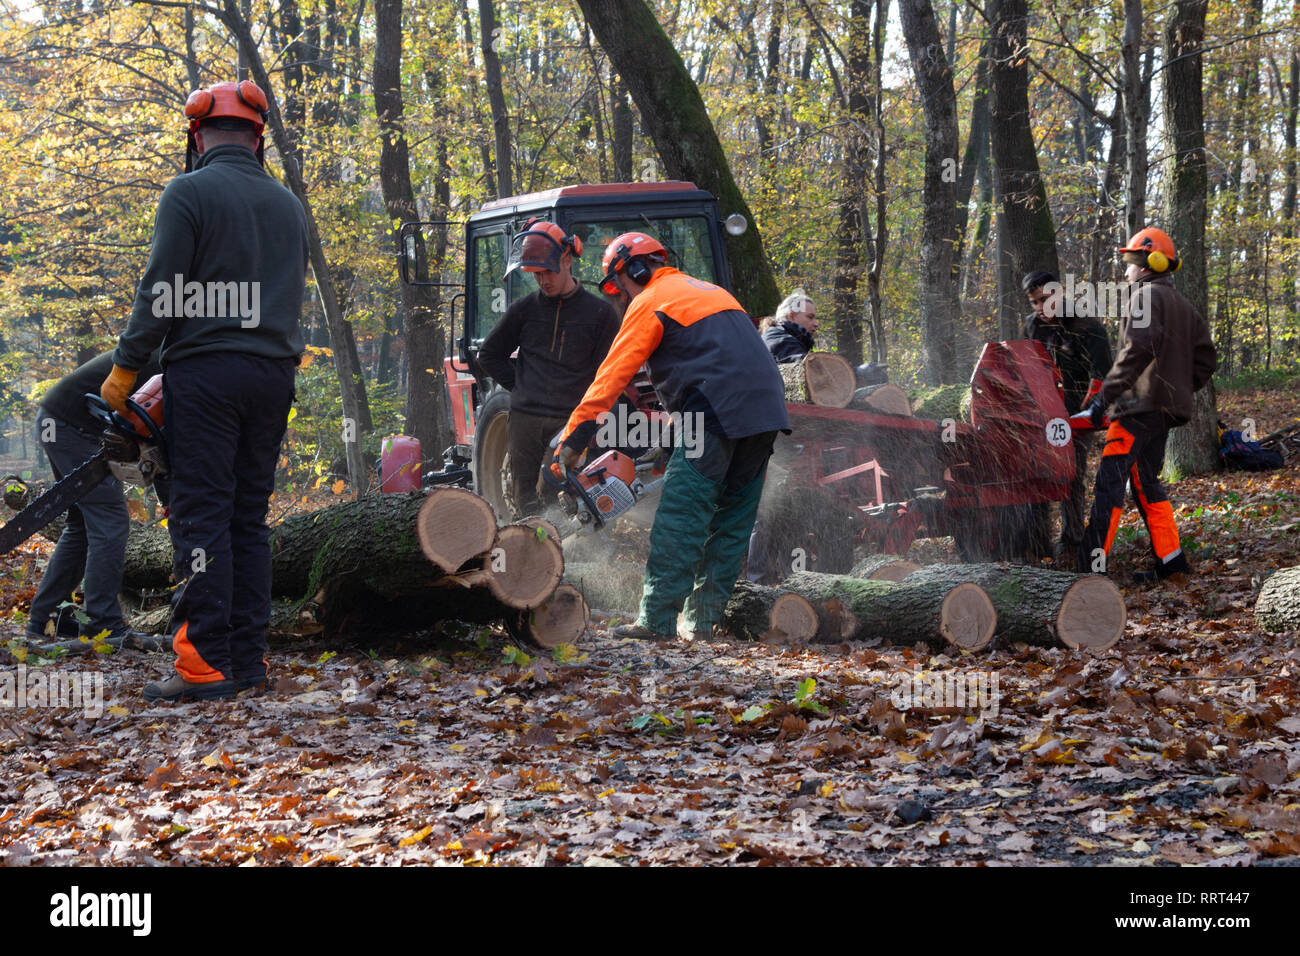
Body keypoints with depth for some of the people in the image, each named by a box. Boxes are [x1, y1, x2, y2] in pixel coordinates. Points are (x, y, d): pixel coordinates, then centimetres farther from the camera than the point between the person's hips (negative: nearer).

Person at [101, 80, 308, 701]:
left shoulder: (189, 194, -5)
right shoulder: (288, 206, 15)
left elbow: (162, 294, -10)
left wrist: (124, 369, -2)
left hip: (206, 370, -6)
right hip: (273, 373, 6)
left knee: (202, 515, -6)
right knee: (250, 517, 9)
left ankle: (206, 663, -10)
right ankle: (248, 660, 8)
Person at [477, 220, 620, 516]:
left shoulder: (600, 312, 4)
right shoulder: (525, 309, 11)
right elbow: (489, 354, 22)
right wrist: (521, 387, 10)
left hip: (570, 421, -3)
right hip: (524, 419, 3)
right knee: (527, 499, 3)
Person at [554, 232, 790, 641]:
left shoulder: (649, 303, 4)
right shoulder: (712, 292, 29)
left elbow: (611, 377, -1)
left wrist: (572, 441, -2)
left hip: (717, 415, -8)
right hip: (767, 413, 8)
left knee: (680, 519, -7)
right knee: (731, 521, 11)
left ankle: (657, 620, -9)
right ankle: (704, 618, 13)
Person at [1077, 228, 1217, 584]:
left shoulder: (1146, 295, -7)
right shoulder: (1184, 306, 20)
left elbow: (1140, 347, -23)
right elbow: (1205, 358, 18)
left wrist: (1106, 394, -21)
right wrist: (1181, 390, 20)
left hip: (1142, 404, -10)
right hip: (1168, 409, 10)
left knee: (1110, 481, -12)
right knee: (1146, 482, 17)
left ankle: (1092, 564, -18)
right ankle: (1170, 558, 13)